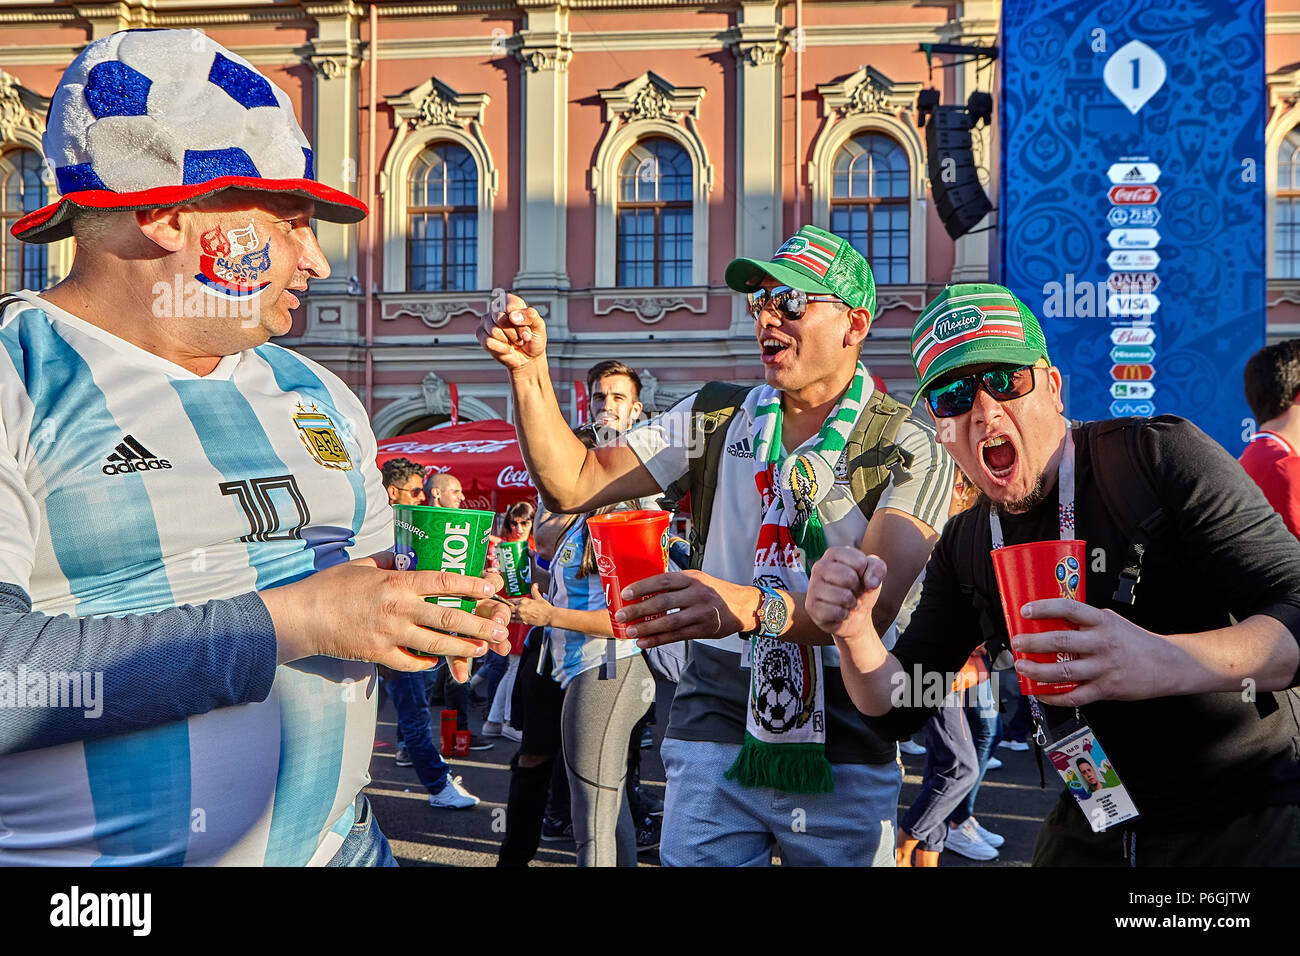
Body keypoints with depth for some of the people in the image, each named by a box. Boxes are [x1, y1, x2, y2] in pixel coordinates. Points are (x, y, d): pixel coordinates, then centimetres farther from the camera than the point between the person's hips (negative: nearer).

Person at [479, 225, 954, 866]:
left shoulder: (907, 447, -6)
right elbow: (574, 485, 3)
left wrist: (754, 607, -40)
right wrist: (529, 372, -11)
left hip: (841, 756, -2)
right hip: (713, 731, 2)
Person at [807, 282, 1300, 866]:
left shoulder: (1160, 455, -17)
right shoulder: (964, 546, -1)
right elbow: (899, 710, 0)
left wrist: (1168, 663, -41)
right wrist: (855, 633, -20)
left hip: (1246, 821, -5)